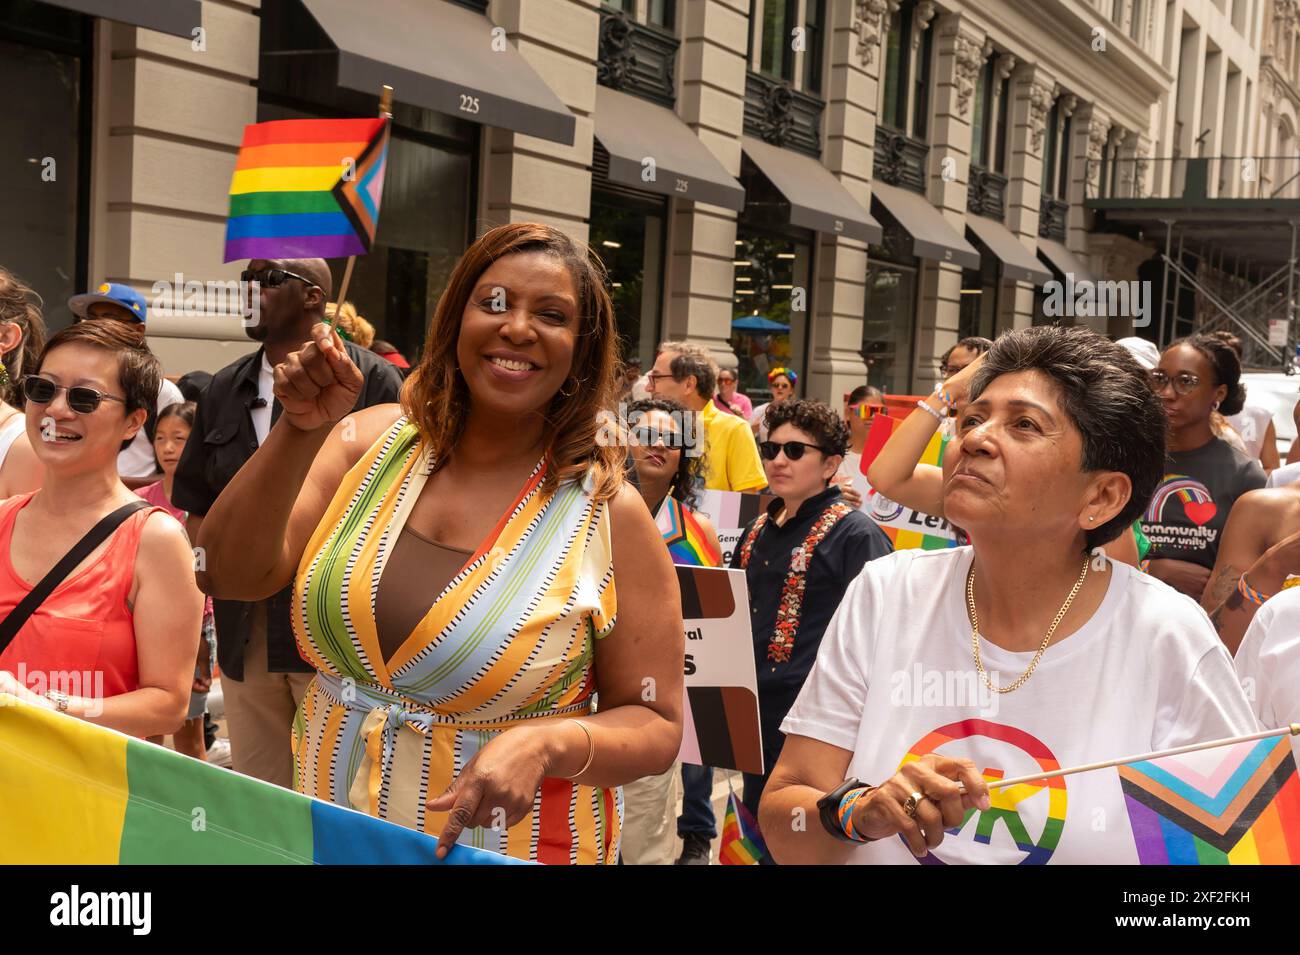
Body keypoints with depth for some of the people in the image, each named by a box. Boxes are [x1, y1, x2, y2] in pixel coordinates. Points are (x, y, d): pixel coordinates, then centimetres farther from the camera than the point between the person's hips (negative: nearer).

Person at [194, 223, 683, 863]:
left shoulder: (608, 514, -13)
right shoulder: (370, 443, -4)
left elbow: (655, 727, -10)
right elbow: (231, 576, -11)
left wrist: (548, 743, -28)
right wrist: (299, 432, -22)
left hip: (501, 844, -3)